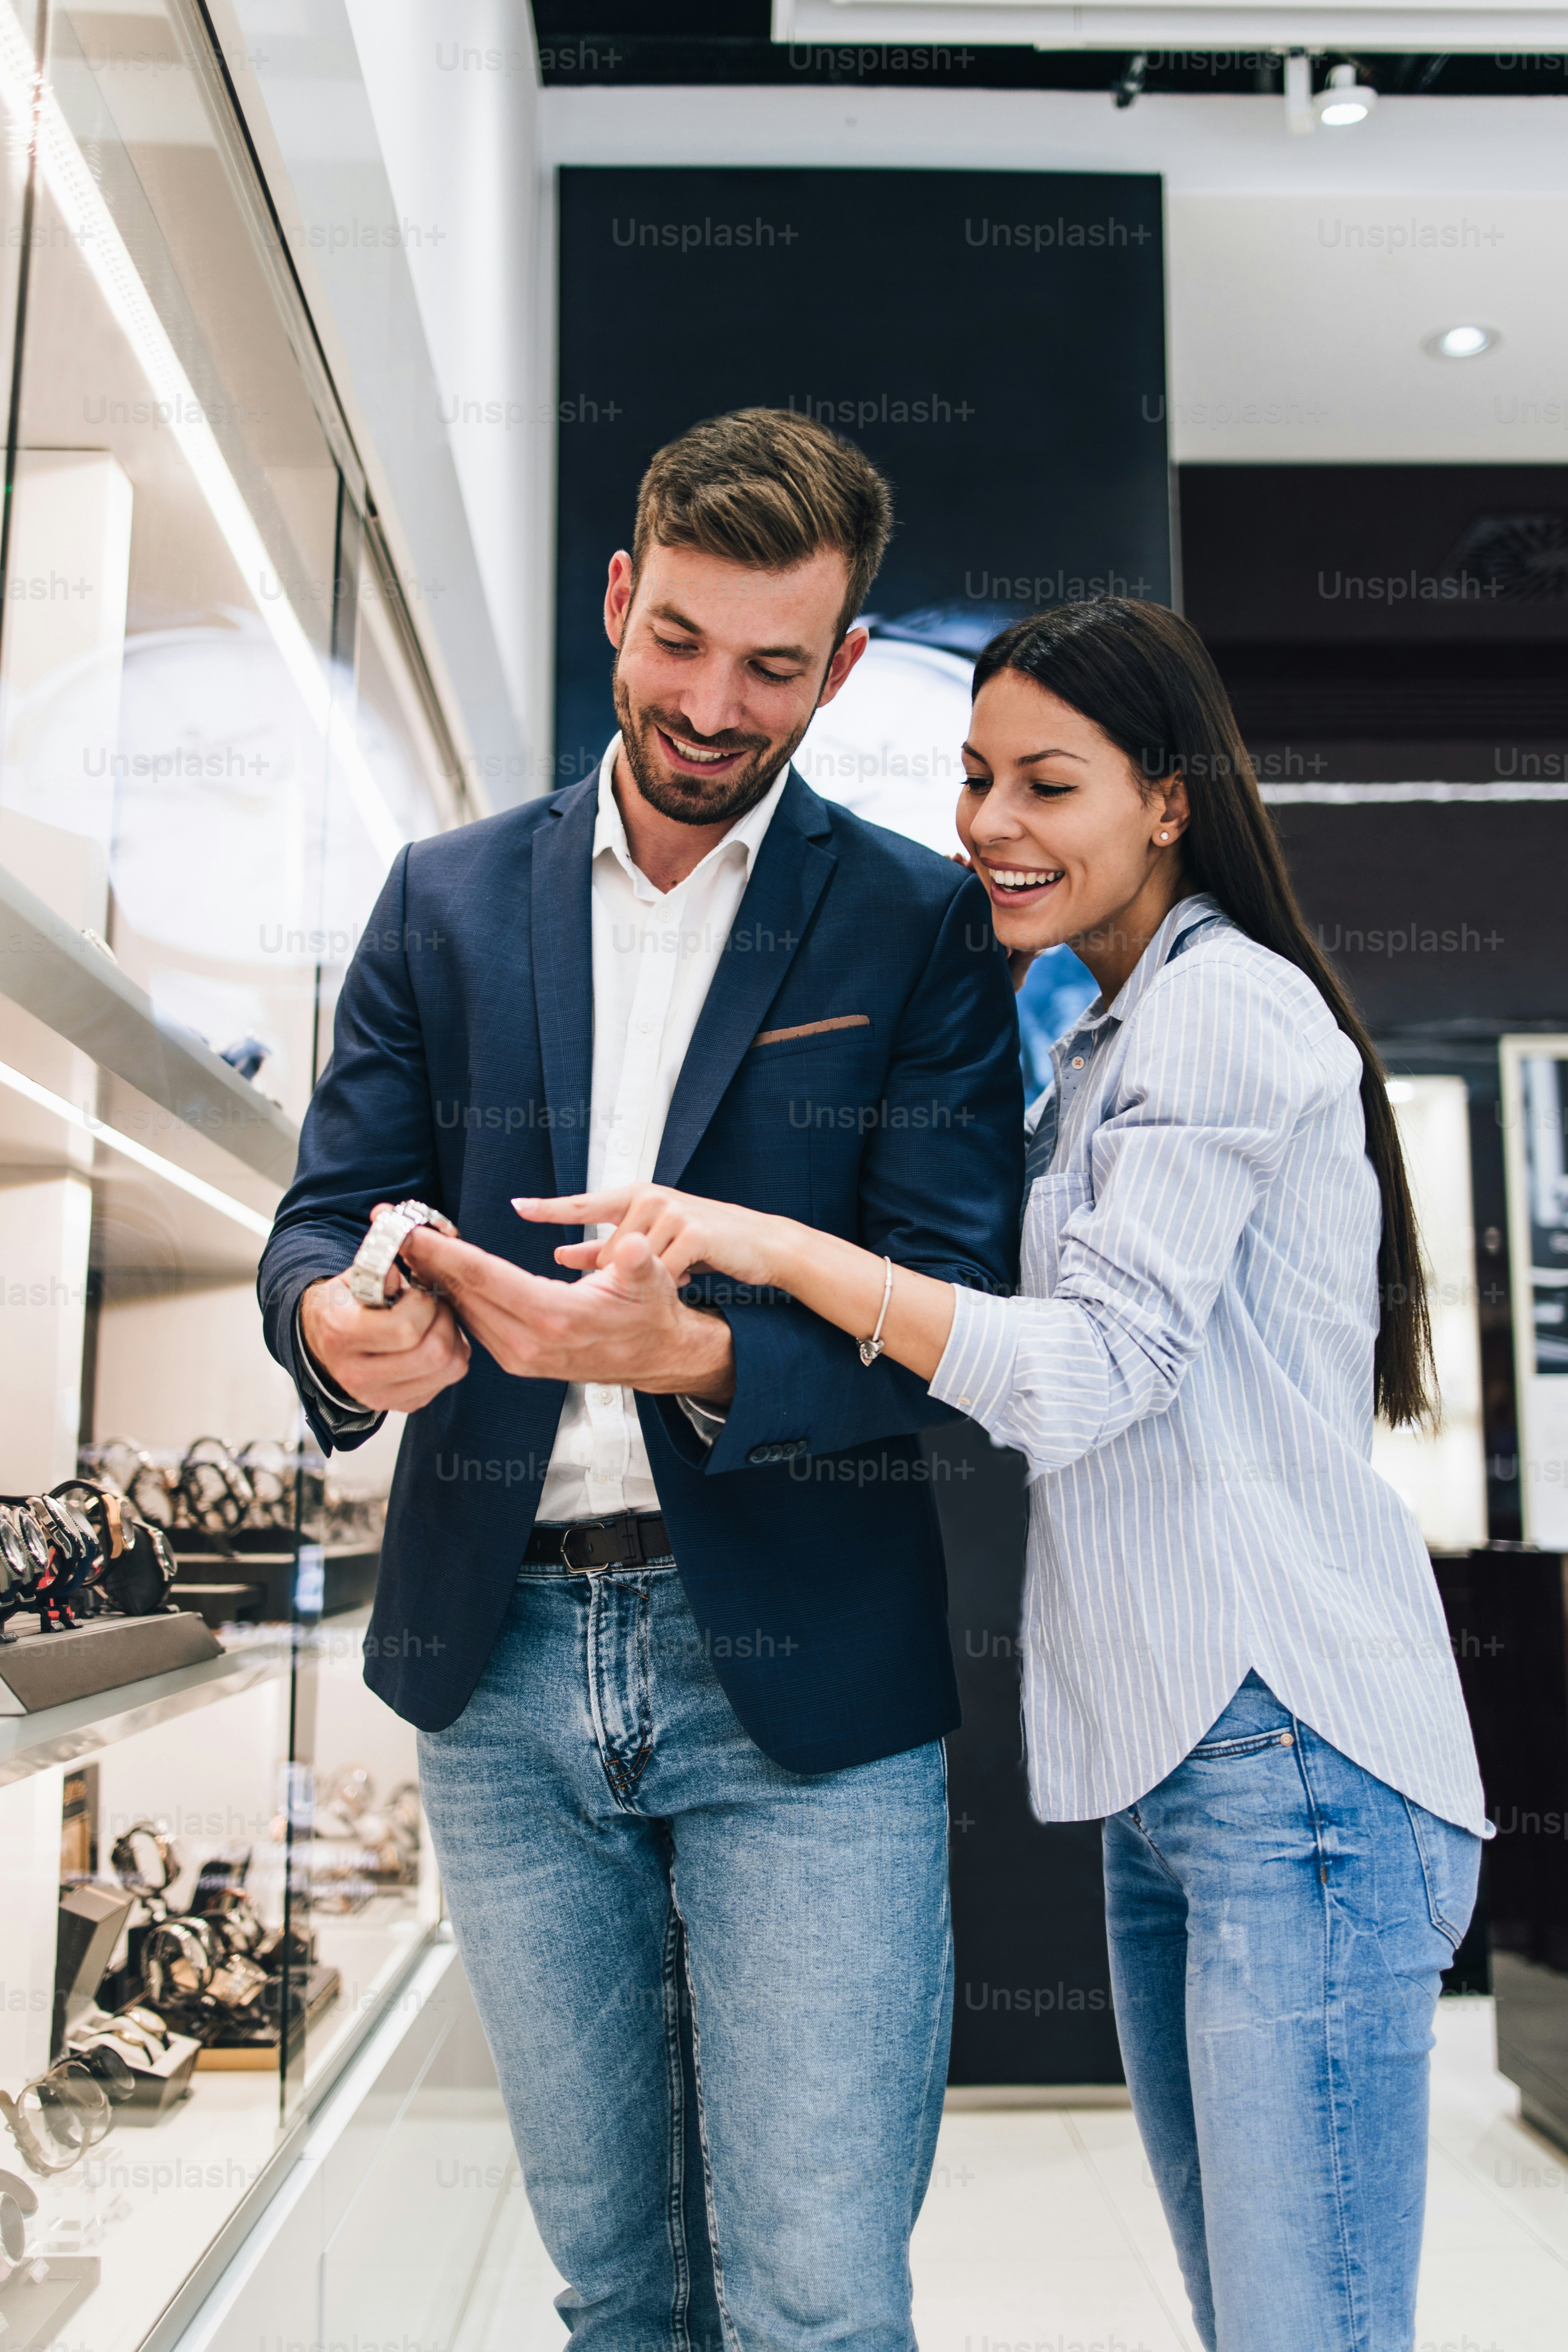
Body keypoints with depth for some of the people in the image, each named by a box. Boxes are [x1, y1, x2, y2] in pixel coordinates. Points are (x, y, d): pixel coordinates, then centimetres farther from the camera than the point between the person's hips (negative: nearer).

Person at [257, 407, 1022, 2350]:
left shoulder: (918, 925, -1)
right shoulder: (446, 900, 8)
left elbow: (946, 1311, -8)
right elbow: (324, 1213, 5)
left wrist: (695, 1353, -26)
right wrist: (341, 1329, -19)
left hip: (795, 1675, -3)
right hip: (497, 1669, 3)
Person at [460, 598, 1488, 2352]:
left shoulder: (1227, 1004, -9)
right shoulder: (1094, 1053, 21)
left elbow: (1094, 1368, -17)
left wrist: (770, 1244, -20)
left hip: (1295, 1748, -9)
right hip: (1166, 1751, 9)